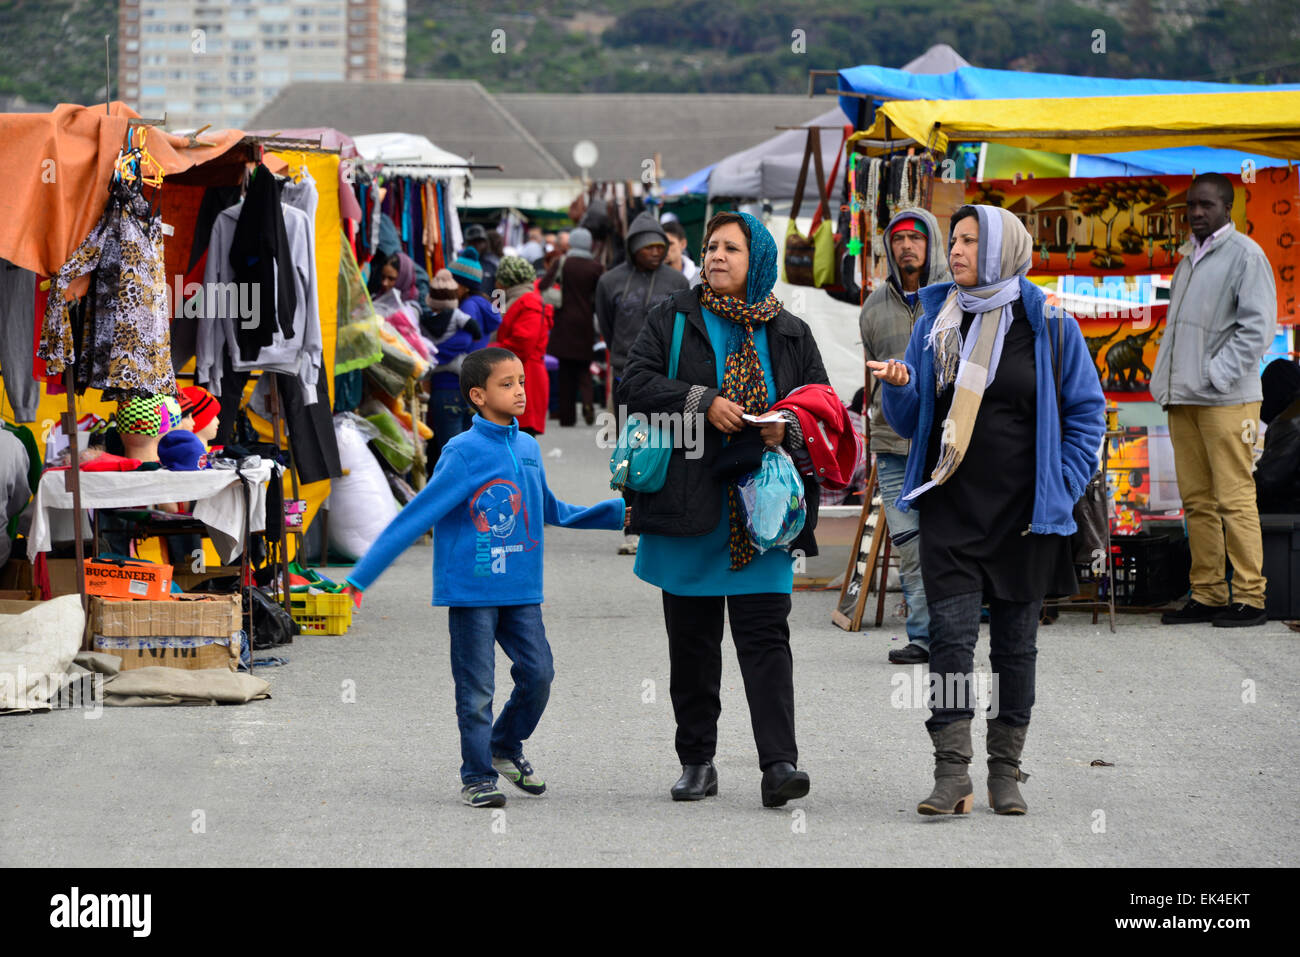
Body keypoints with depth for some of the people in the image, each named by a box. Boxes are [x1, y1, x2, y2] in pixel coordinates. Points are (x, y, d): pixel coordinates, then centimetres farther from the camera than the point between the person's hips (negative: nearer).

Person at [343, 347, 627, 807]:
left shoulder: (528, 448, 8)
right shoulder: (463, 454, -12)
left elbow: (549, 510, 25)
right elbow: (415, 517, -12)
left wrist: (616, 512, 26)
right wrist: (361, 576, -14)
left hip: (521, 590, 5)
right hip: (471, 591, -5)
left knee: (538, 672, 2)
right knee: (476, 688, 0)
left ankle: (505, 747, 25)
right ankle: (477, 776, 14)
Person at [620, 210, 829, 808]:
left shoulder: (789, 333, 11)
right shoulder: (674, 318, 7)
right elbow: (636, 384, -3)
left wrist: (788, 430, -8)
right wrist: (703, 403, -15)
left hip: (759, 510, -1)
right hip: (687, 505, 1)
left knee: (765, 634, -9)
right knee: (691, 638, 6)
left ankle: (779, 764, -16)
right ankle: (697, 763, 15)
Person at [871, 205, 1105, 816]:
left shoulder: (1047, 323, 0)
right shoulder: (935, 320, 8)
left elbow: (1086, 409, 4)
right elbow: (910, 423, 12)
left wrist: (1062, 487, -4)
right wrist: (899, 387, -9)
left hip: (1022, 511, -1)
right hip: (950, 508, 1)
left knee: (1015, 640, 5)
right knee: (951, 634, -10)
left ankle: (1006, 772, 14)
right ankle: (952, 777, -12)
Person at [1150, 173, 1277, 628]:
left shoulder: (1245, 254, -4)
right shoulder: (1190, 256, 19)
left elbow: (1257, 326, -11)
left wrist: (1217, 376, -16)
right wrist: (1166, 378, 13)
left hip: (1225, 399, -8)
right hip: (1183, 398, 8)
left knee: (1234, 498, -8)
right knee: (1196, 501, 7)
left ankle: (1249, 598, -7)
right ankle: (1206, 595, 11)